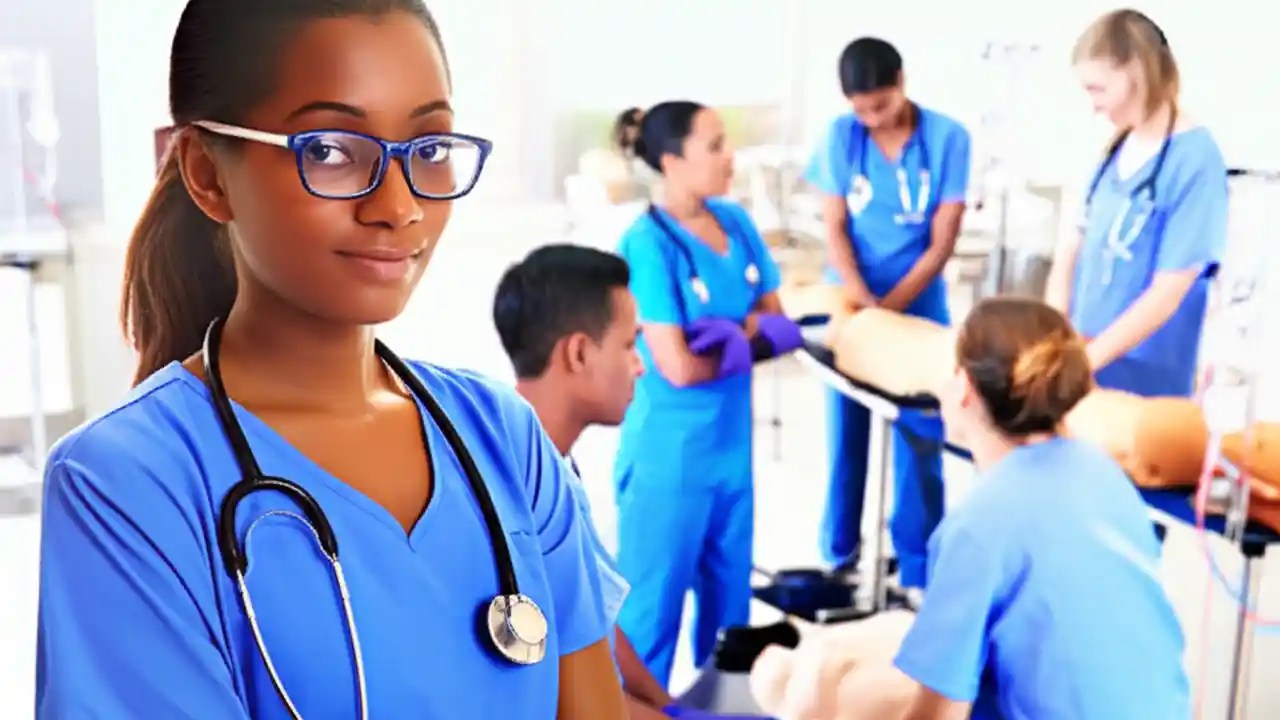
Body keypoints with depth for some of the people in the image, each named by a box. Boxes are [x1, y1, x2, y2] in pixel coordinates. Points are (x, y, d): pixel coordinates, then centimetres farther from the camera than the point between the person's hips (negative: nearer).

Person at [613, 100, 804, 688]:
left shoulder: (736, 222, 3)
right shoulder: (649, 243, -17)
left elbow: (780, 324, 6)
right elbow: (678, 367, -21)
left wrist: (735, 335, -15)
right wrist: (746, 344, -5)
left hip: (733, 444, 7)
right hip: (669, 454, -7)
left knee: (730, 597, 19)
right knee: (654, 603, 7)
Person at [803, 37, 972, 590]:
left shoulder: (948, 138, -9)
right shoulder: (840, 136, -5)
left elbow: (942, 242, -10)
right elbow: (835, 230, -6)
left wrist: (891, 305, -17)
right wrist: (862, 302, -19)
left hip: (918, 306, -1)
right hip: (852, 302, 1)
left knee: (920, 438, 3)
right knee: (846, 432, 8)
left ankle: (918, 566, 14)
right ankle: (840, 552, 23)